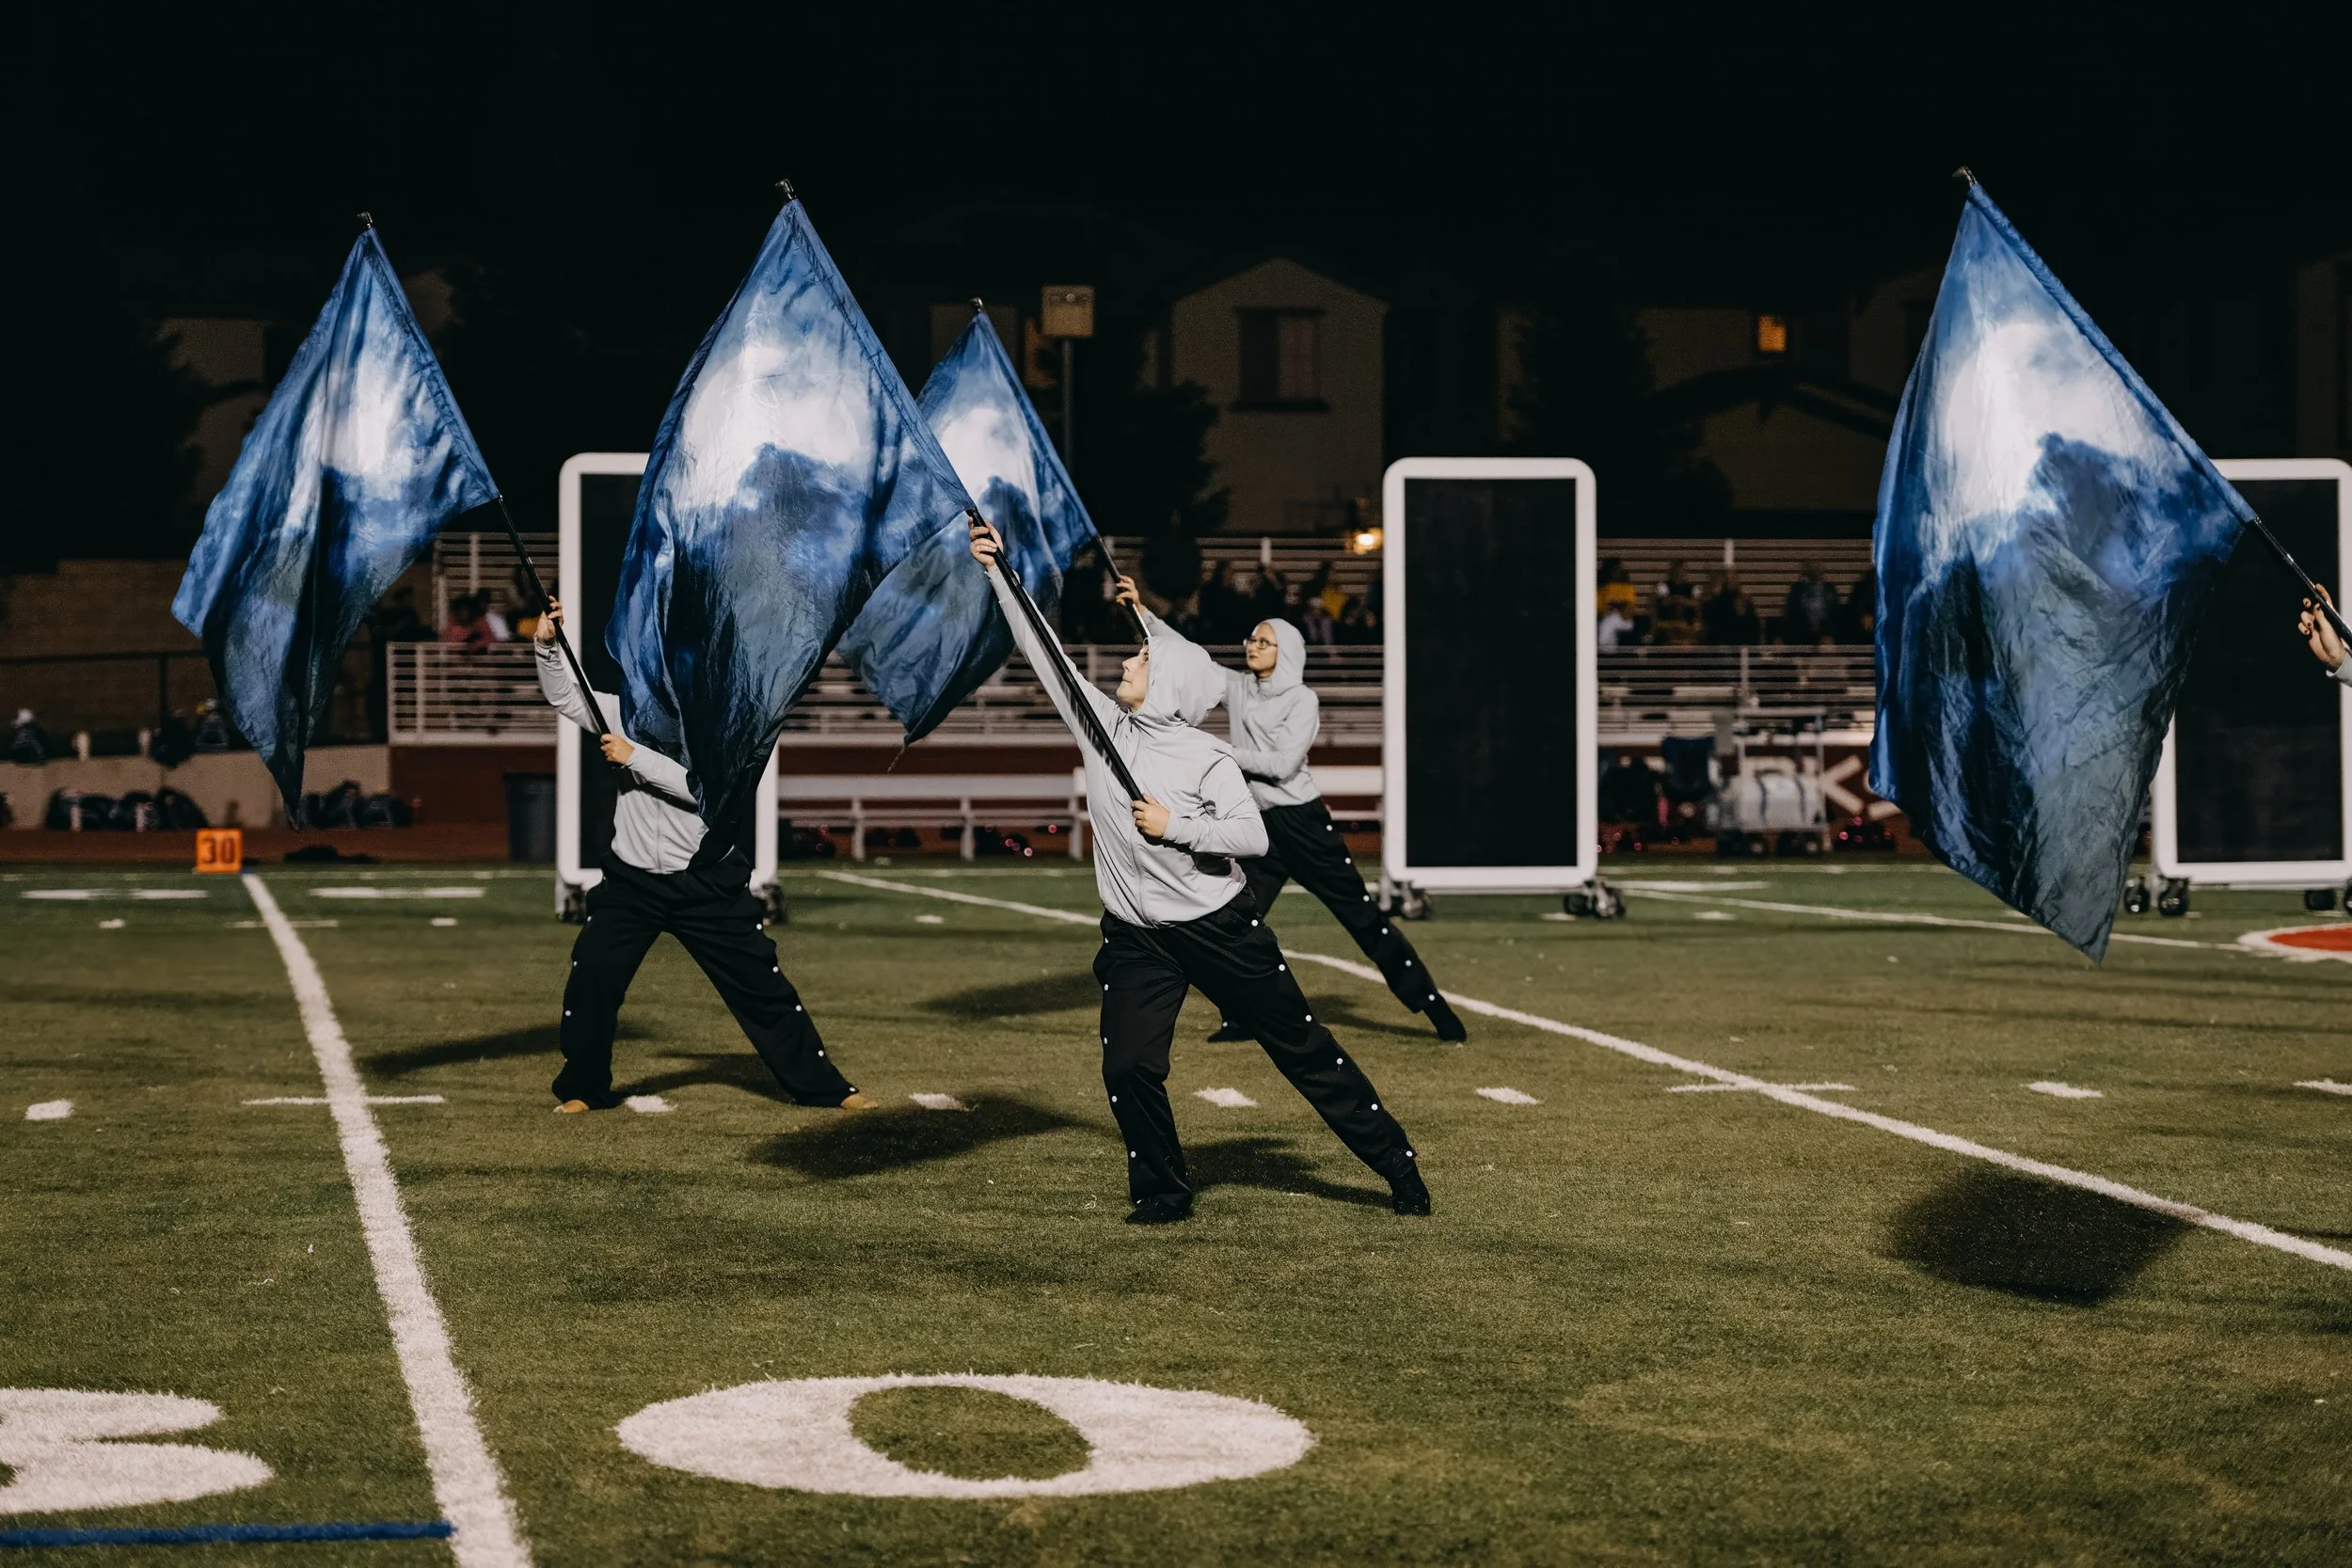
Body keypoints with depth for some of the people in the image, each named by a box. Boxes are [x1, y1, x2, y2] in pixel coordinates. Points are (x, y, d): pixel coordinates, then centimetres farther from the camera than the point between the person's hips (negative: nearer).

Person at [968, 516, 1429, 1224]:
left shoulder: (1207, 757, -12)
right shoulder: (1103, 726, 1)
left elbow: (1253, 836, -19)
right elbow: (1043, 649, 1)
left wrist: (1174, 826, -22)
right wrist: (997, 573, -2)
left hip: (1221, 926, -4)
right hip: (1136, 939, 4)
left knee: (1303, 1047, 3)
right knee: (1128, 1067, -9)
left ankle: (1396, 1162, 13)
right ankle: (1163, 1192, 12)